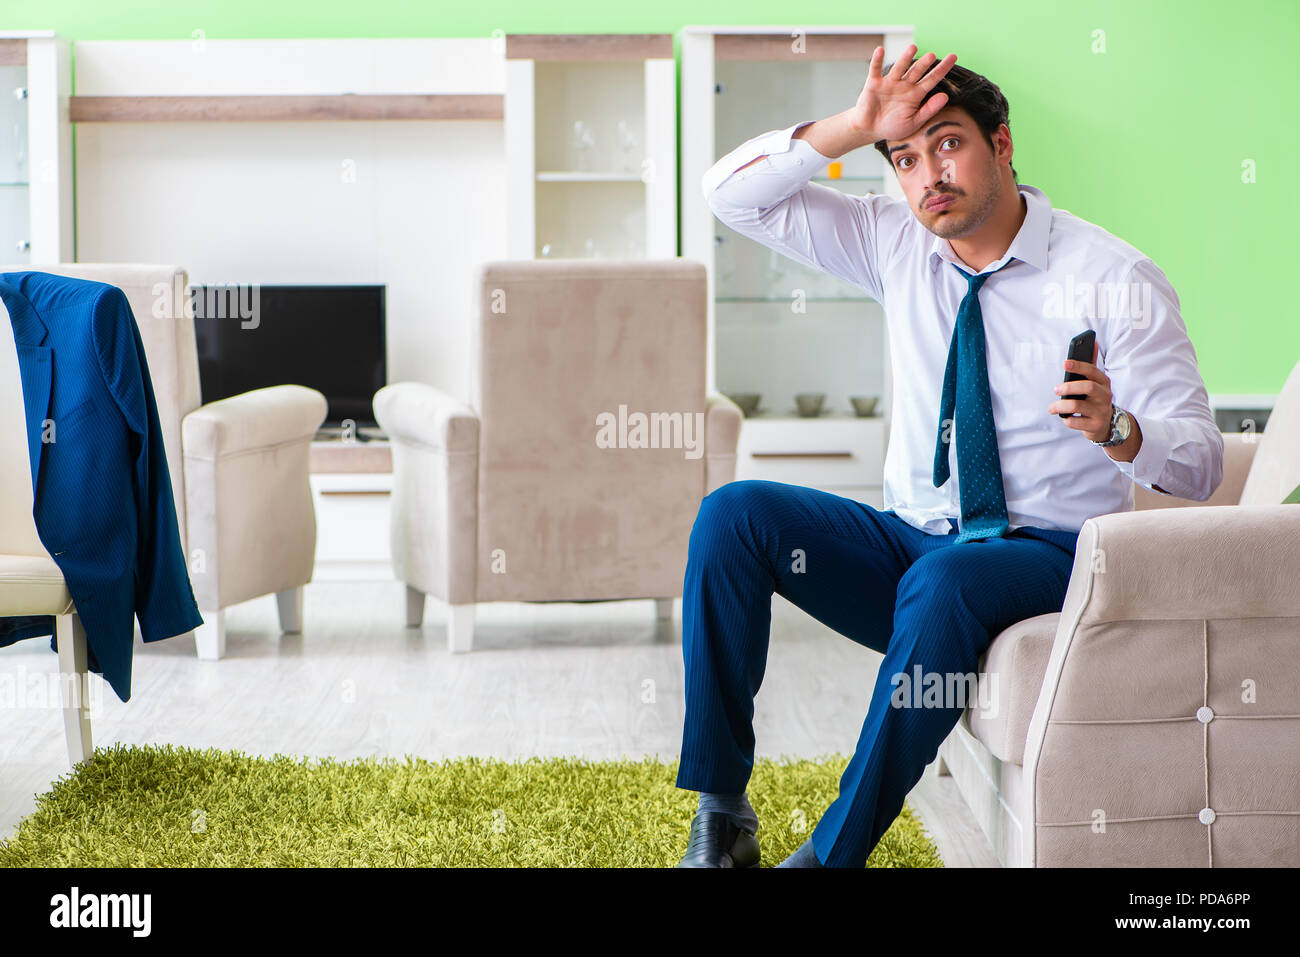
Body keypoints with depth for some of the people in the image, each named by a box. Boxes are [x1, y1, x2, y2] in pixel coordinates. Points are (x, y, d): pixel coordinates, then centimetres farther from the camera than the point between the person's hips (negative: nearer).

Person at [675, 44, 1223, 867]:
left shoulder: (1113, 279, -8)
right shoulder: (896, 243, 6)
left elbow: (1201, 462, -10)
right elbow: (732, 195, 5)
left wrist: (1114, 428, -33)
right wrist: (855, 128, -8)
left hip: (1046, 558, -5)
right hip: (907, 543, 5)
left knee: (945, 579, -39)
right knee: (732, 514, -17)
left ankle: (838, 848, -28)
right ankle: (722, 816, -16)